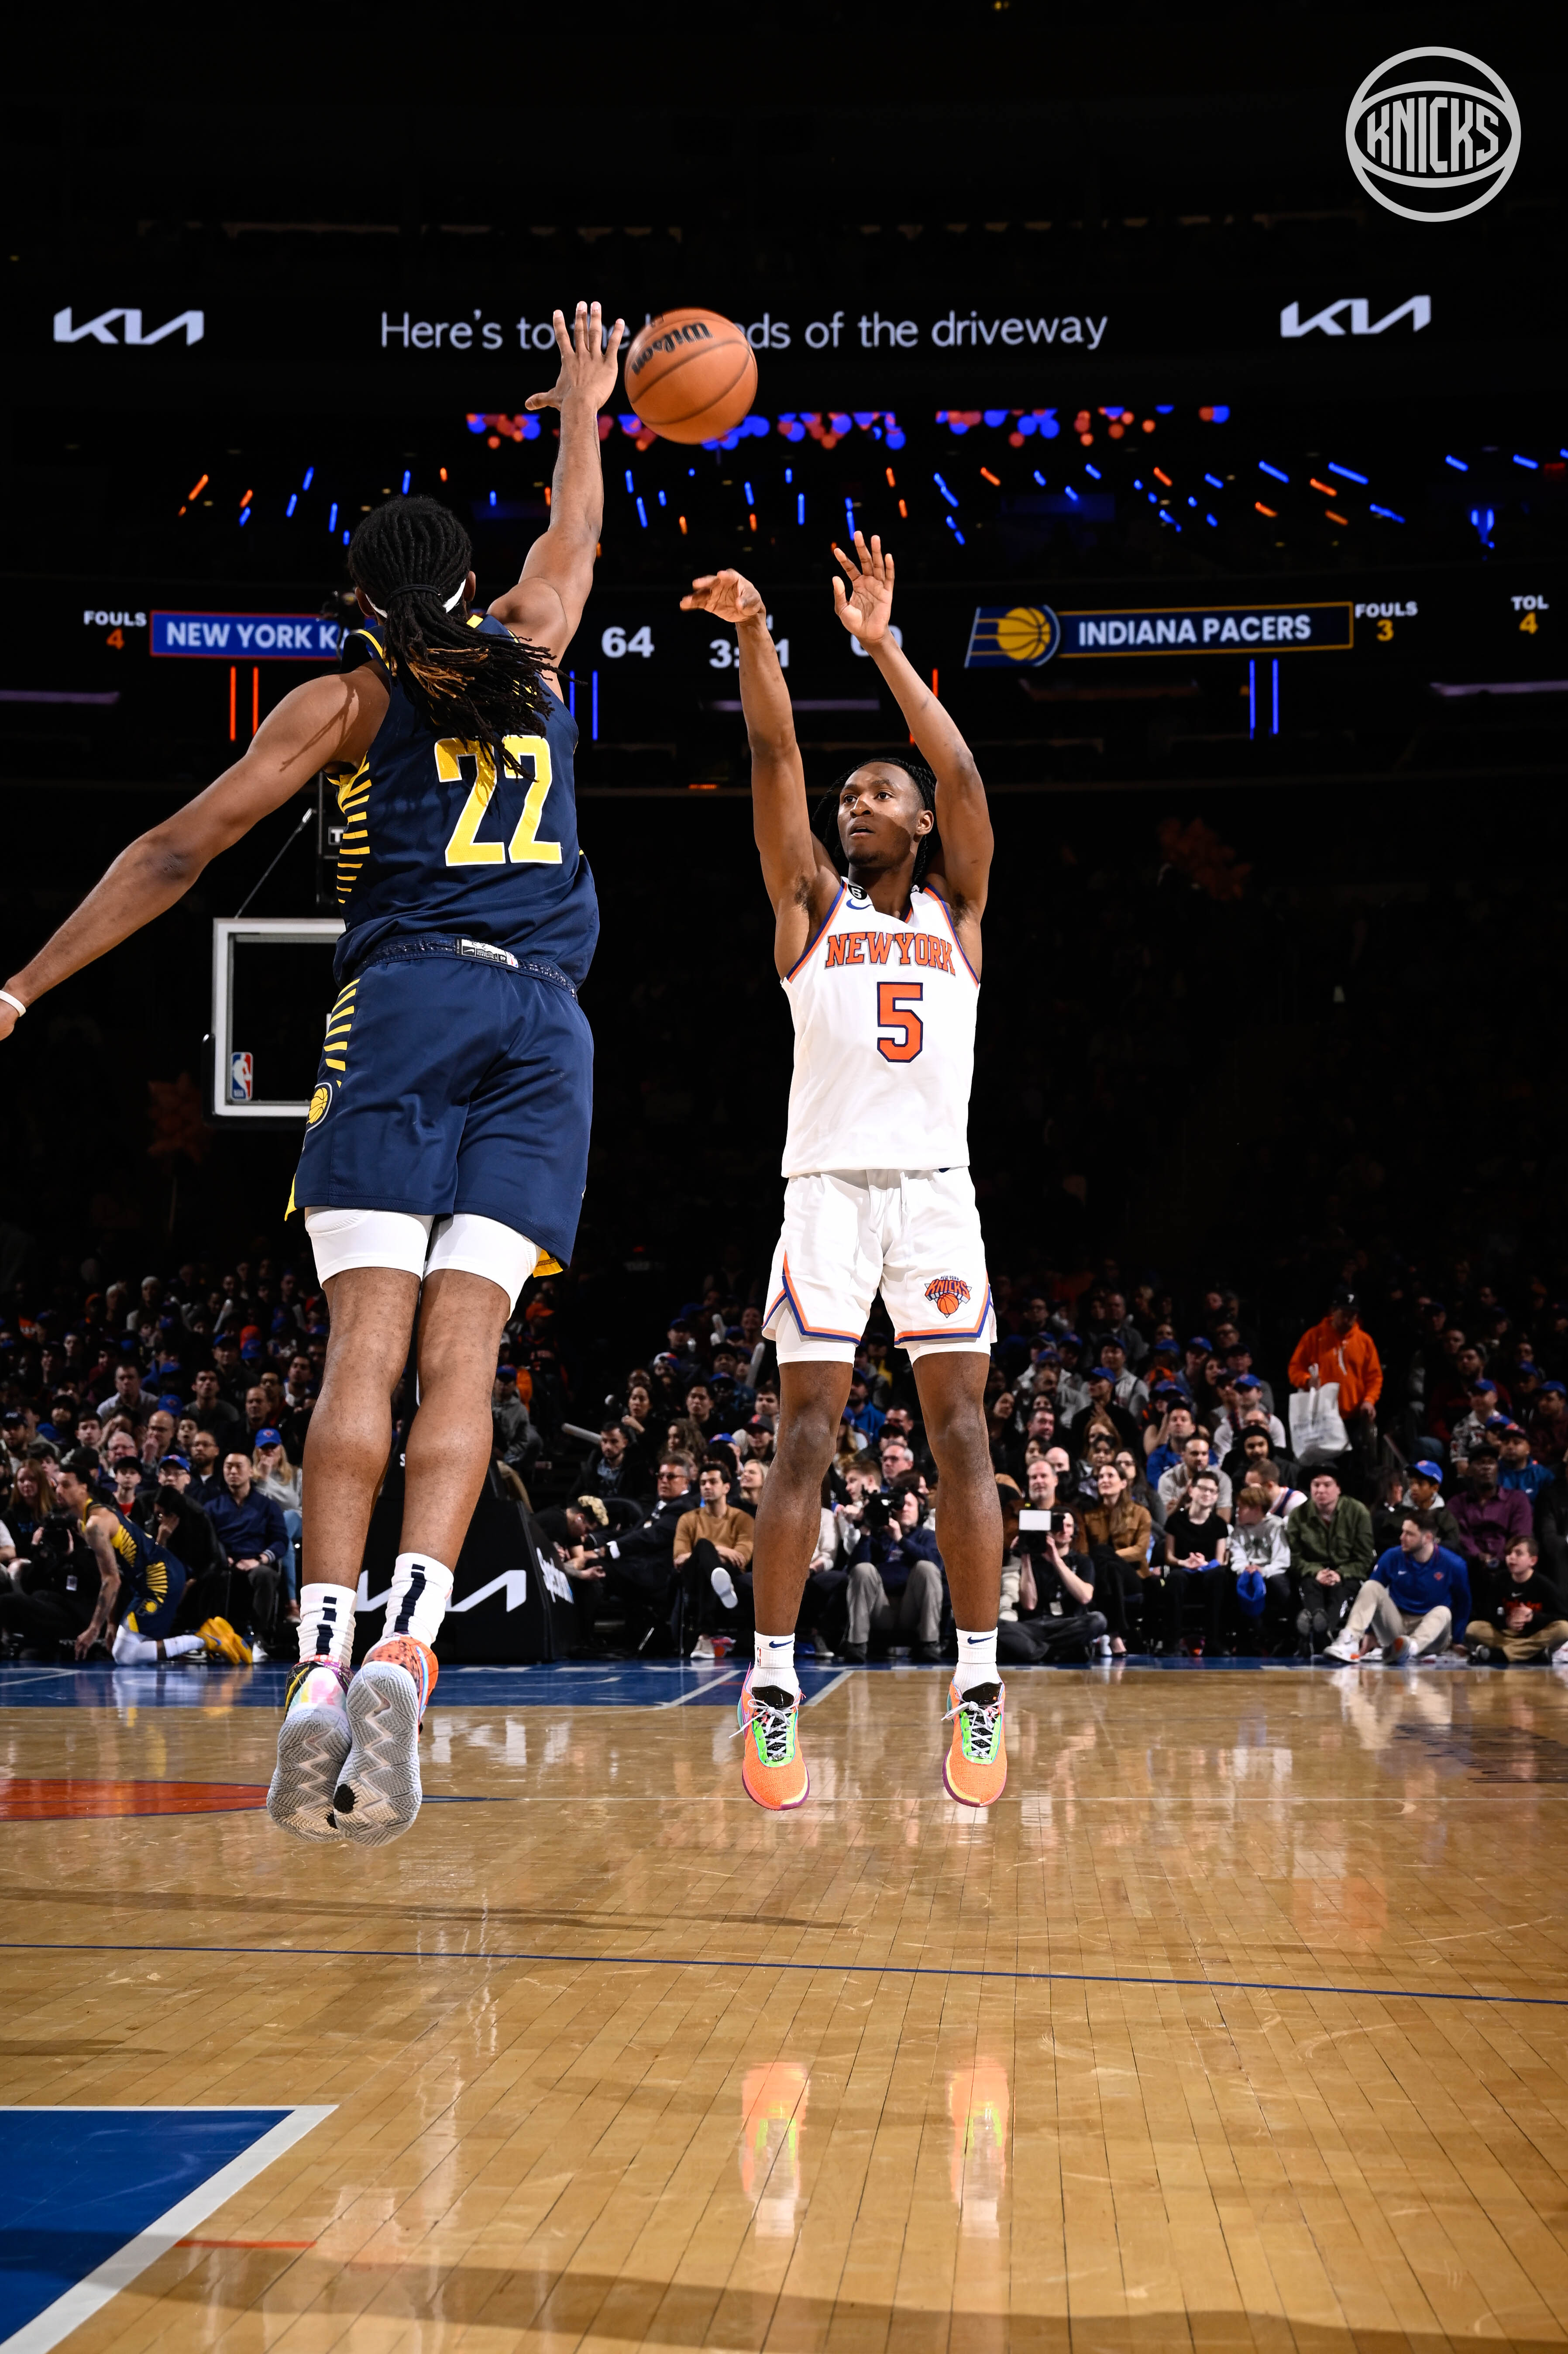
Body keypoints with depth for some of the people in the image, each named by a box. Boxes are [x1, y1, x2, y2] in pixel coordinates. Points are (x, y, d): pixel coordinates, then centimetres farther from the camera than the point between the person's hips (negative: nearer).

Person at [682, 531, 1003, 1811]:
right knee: (807, 1435, -5)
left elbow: (964, 776, -3)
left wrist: (886, 647, -10)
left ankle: (981, 1688, 0)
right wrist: (755, 633, -13)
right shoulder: (813, 907, 12)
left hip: (937, 1188, 1)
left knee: (961, 1430, -3)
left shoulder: (956, 912, 12)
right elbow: (778, 761, -1)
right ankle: (772, 1690, -4)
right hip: (829, 1186, 0)